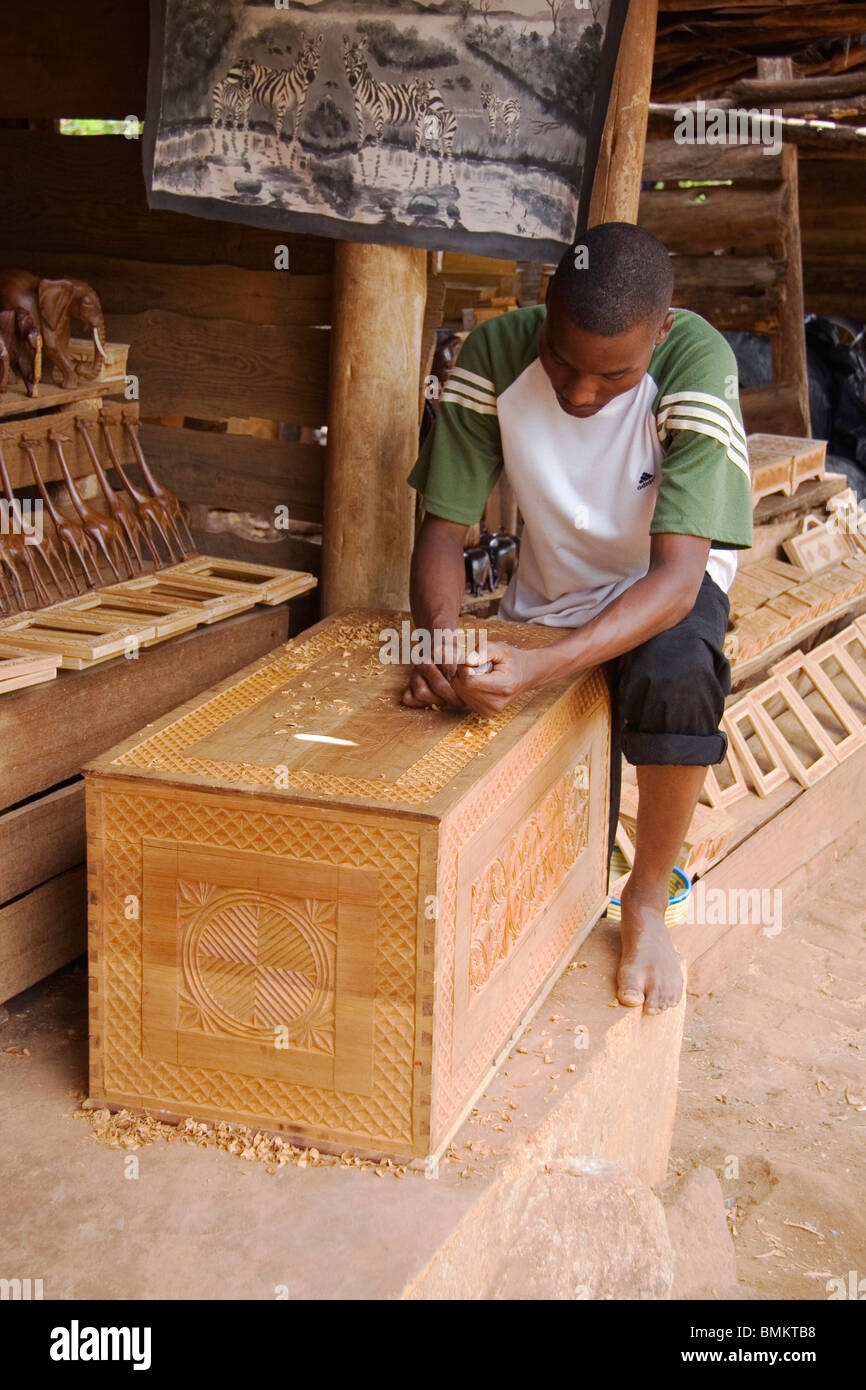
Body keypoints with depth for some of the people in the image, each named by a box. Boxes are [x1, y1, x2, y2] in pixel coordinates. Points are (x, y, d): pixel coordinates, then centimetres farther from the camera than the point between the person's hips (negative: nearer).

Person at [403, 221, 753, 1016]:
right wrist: (442, 642, -38)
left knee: (676, 677, -39)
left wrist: (538, 670, -52)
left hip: (662, 593, -2)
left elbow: (676, 577, -37)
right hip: (546, 599, 3)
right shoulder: (494, 356, -21)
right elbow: (444, 528, -16)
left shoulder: (697, 365, -30)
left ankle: (647, 902, -14)